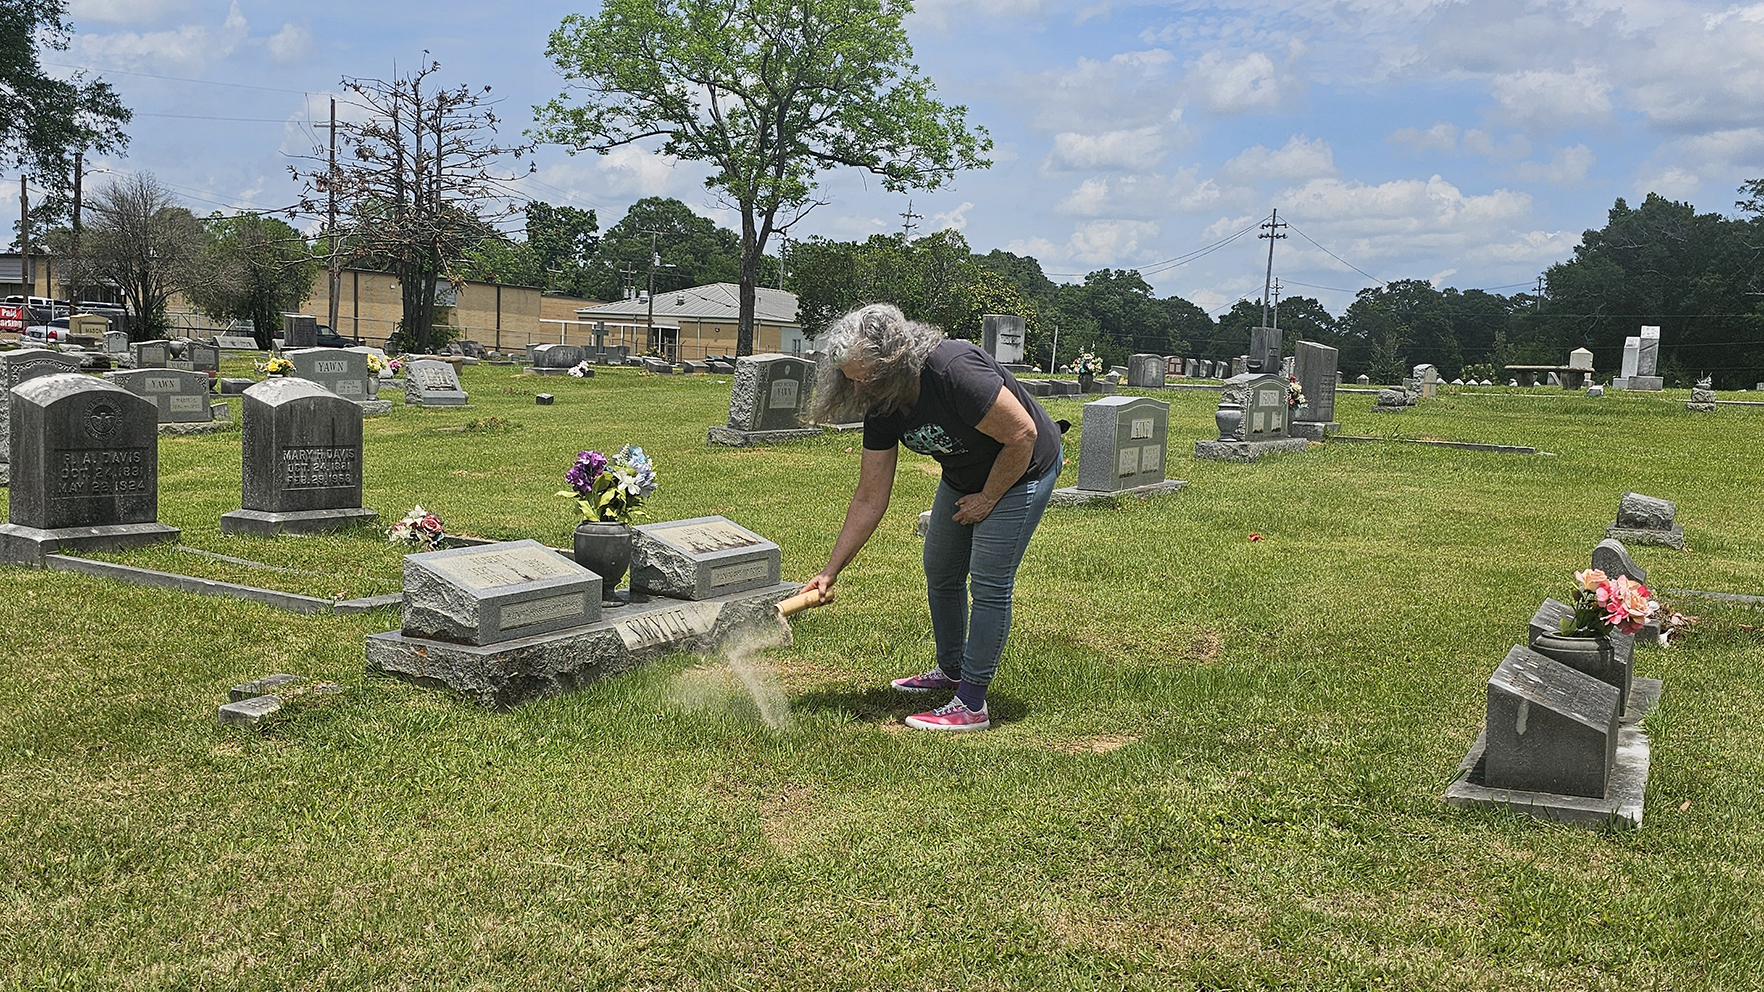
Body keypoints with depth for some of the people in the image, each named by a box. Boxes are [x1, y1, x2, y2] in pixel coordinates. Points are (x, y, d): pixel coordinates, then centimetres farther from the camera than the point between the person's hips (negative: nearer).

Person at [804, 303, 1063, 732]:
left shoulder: (953, 370, -37)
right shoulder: (881, 407, -13)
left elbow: (1023, 434, -29)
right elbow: (869, 501, -8)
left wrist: (987, 499, -18)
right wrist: (831, 571, -9)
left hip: (1023, 469, -8)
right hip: (963, 477, 8)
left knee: (989, 584, -10)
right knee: (940, 574, 14)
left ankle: (971, 705, -3)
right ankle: (950, 671, 35)